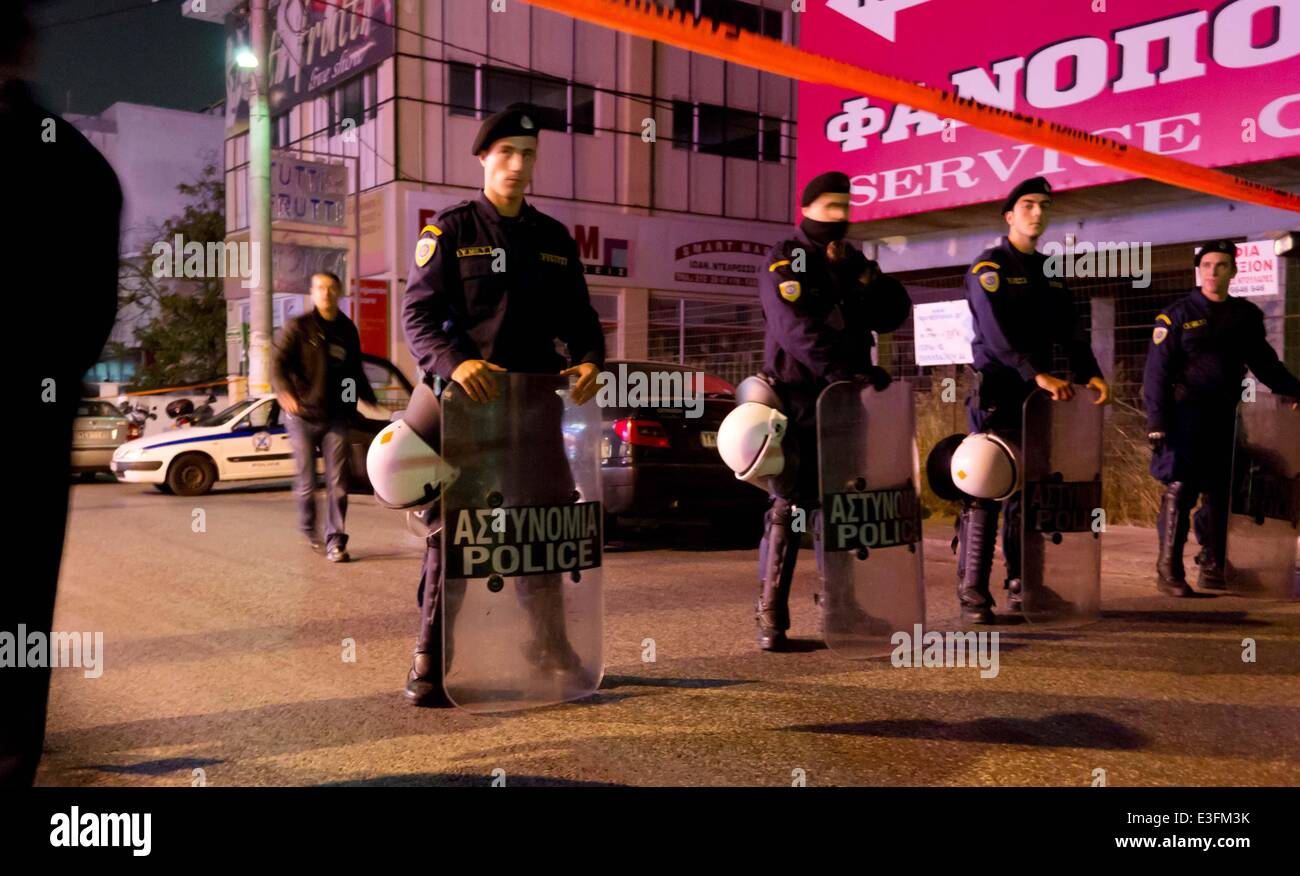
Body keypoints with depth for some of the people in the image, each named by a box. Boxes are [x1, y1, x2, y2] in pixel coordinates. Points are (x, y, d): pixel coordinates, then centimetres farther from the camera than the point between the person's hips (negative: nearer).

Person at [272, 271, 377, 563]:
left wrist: (372, 402, 21)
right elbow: (278, 363, -13)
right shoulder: (299, 327, -2)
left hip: (336, 417, 3)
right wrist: (285, 392, -31)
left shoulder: (347, 330, 11)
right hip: (303, 416, -2)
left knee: (337, 482, -4)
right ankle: (309, 529, 30)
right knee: (306, 482, 6)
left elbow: (356, 372, 23)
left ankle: (335, 541, -1)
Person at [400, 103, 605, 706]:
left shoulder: (554, 238, 16)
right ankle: (429, 664, 4)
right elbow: (417, 314, -5)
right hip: (467, 401, -4)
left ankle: (548, 644, 27)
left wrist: (589, 360, -5)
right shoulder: (450, 230, 2)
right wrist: (455, 363, -24)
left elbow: (578, 316, 17)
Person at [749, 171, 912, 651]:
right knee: (788, 505, -6)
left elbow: (894, 312, 5)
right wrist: (848, 371, -28)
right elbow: (798, 330, -20)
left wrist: (855, 277, -7)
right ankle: (771, 617, -2)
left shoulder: (852, 261, 16)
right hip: (796, 400, -6)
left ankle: (836, 605, 18)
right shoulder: (784, 262, -4)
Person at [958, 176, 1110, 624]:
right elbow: (997, 333, -18)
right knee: (986, 490, -9)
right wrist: (1038, 374, -28)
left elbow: (1070, 331, 11)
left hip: (1038, 394, 7)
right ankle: (972, 591, -6)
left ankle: (1020, 585, 15)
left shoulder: (1050, 271, 18)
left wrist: (1089, 374, -5)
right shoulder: (989, 266, -4)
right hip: (997, 392, -7)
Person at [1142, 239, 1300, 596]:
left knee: (1220, 491, 7)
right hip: (1186, 415, -4)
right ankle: (1168, 571, -3)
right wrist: (1156, 422, -12)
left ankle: (1213, 569, 17)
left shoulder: (1246, 315, 11)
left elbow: (1264, 362, 22)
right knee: (1180, 489, -8)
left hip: (1226, 416, 5)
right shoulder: (1176, 315, -2)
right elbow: (1156, 372, -6)